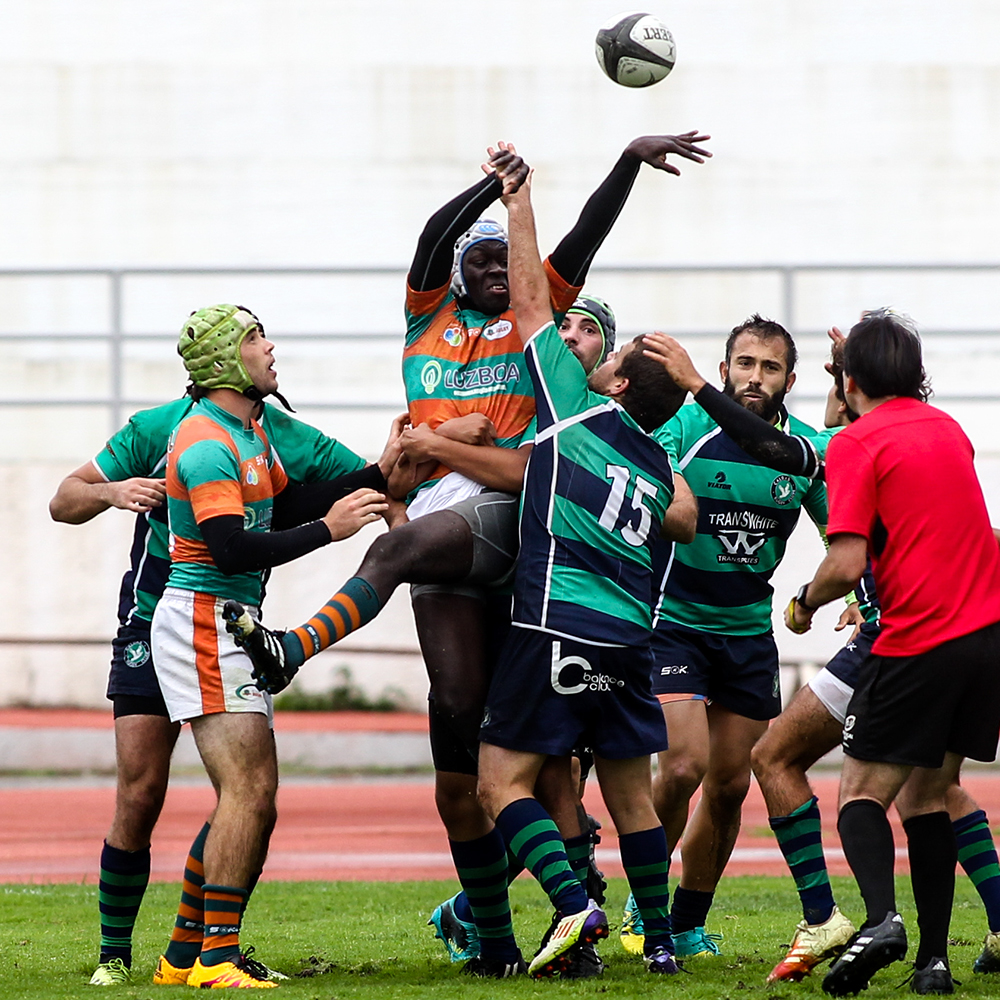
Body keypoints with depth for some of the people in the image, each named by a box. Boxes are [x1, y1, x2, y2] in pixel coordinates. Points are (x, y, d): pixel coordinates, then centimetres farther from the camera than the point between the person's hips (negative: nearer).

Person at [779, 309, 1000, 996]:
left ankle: (882, 917, -24)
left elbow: (846, 563, -14)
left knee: (863, 794, 2)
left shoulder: (857, 444, -6)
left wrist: (806, 603, 3)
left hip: (919, 643, -6)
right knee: (926, 797, 14)